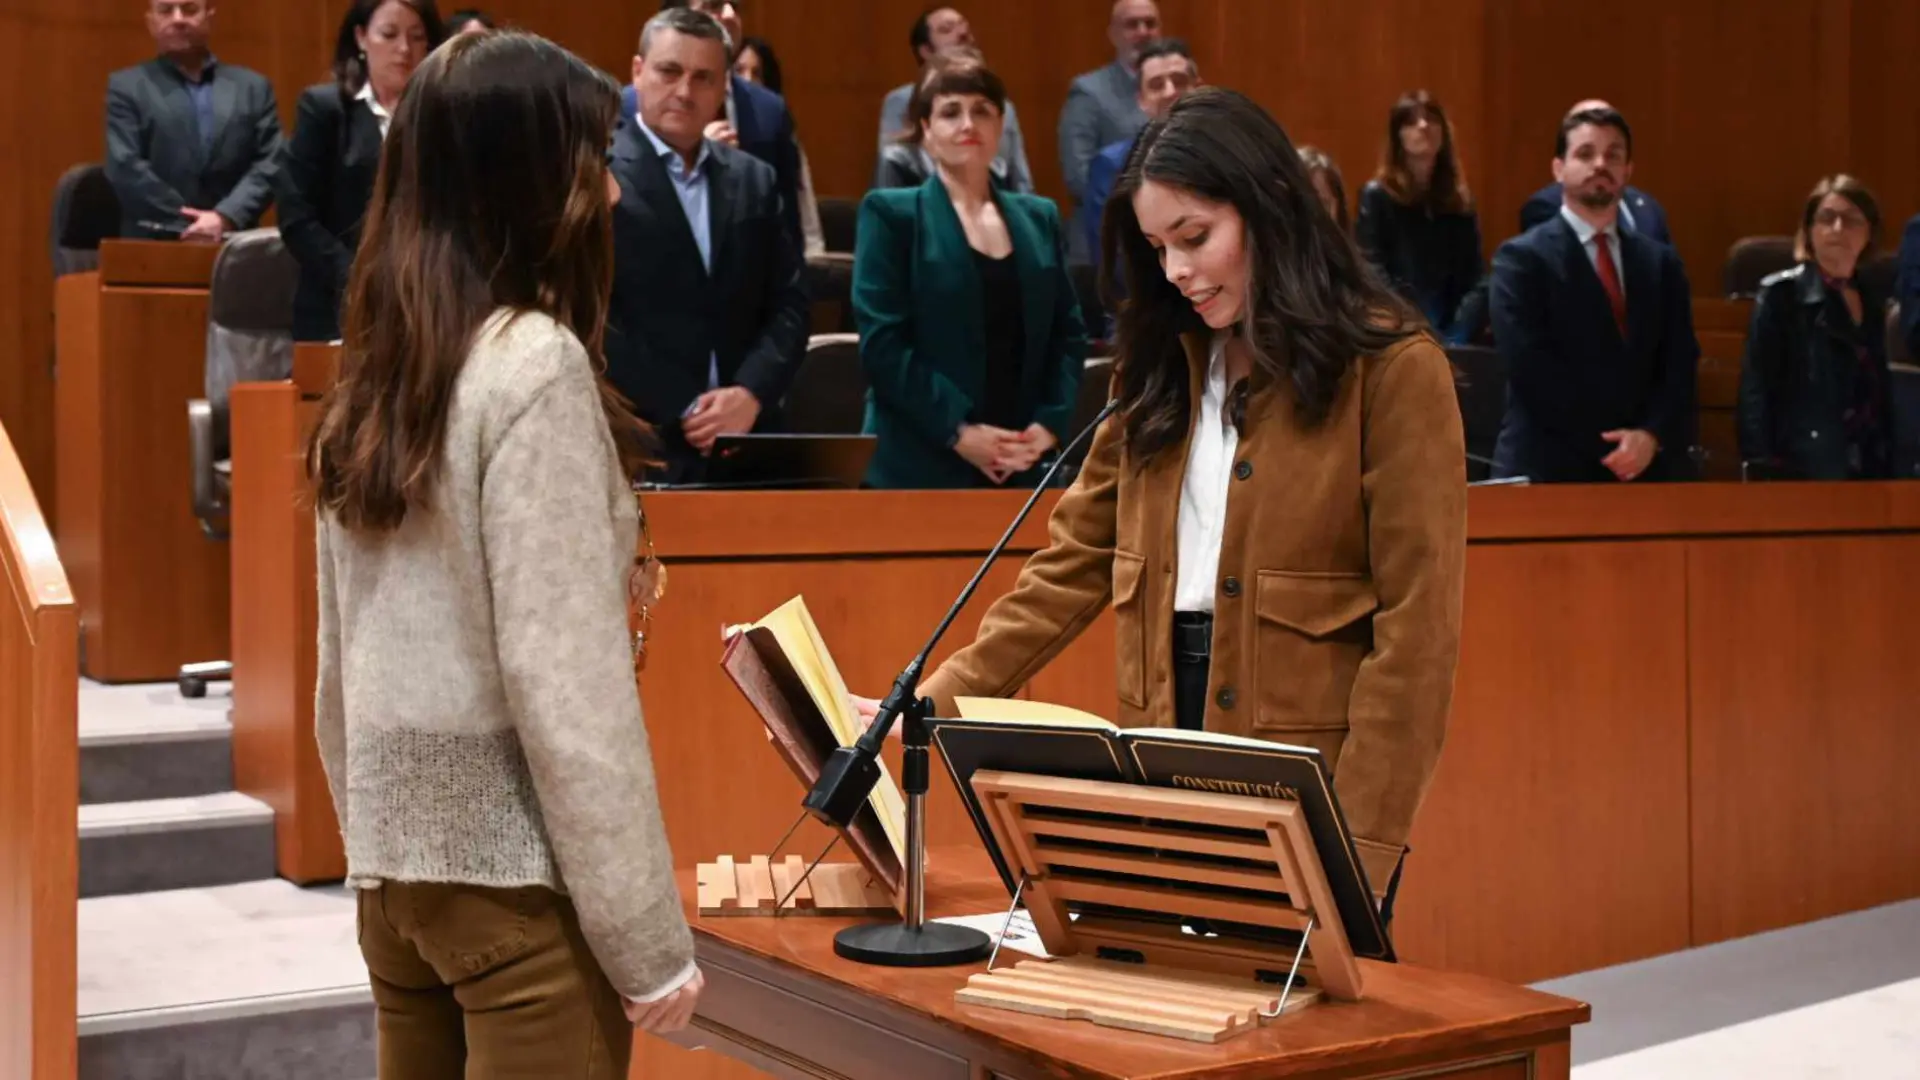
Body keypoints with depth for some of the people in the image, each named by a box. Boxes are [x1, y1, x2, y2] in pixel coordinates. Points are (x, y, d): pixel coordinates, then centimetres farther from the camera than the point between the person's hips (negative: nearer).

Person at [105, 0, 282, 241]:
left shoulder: (253, 87, 14)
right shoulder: (126, 87, 9)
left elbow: (271, 164, 3)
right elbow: (125, 169, -3)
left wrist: (225, 218, -13)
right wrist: (187, 225, -12)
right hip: (152, 245, -1)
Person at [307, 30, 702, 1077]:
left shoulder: (374, 379, 6)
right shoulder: (533, 362, -15)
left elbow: (338, 669, 10)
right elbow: (565, 682, -19)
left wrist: (378, 851, 19)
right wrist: (649, 942, -13)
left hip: (399, 861, 7)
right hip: (513, 872, -7)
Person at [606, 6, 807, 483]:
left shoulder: (755, 180, 12)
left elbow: (788, 304, 8)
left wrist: (751, 394, -9)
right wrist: (684, 410, -13)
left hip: (743, 442, 4)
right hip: (637, 445, -4)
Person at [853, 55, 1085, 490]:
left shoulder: (1039, 218, 14)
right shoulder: (891, 213, 1)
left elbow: (1070, 333, 12)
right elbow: (881, 342, -8)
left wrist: (1048, 425, -4)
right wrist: (957, 432, -15)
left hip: (1020, 467, 4)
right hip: (920, 465, -4)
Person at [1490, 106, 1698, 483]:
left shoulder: (1661, 262, 16)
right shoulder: (1523, 258, 0)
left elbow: (1679, 365, 7)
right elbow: (1532, 368, -11)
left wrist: (1651, 436, -12)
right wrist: (1614, 441, -12)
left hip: (1646, 468, 5)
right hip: (1550, 468, -4)